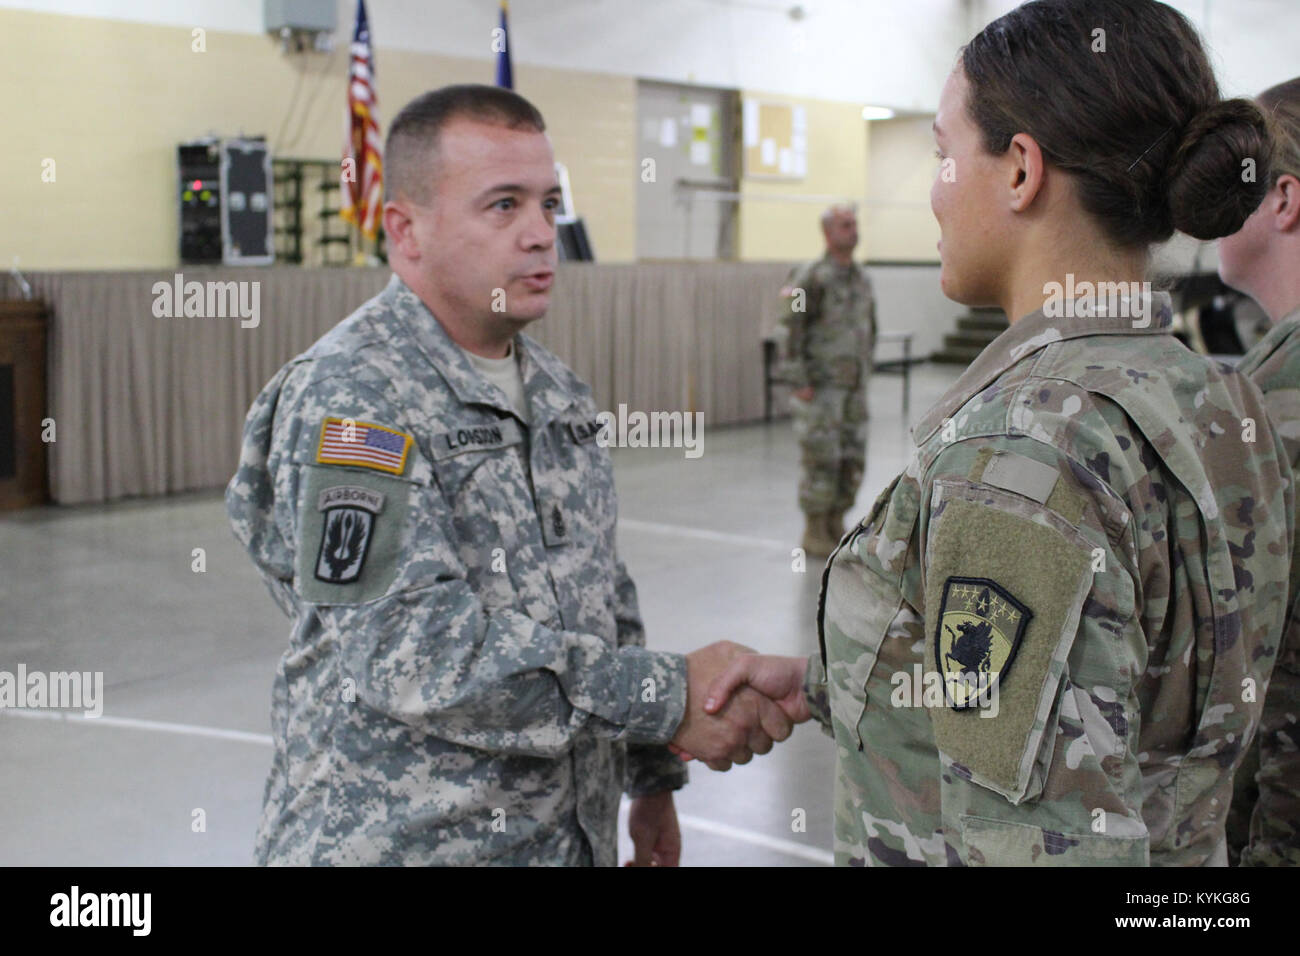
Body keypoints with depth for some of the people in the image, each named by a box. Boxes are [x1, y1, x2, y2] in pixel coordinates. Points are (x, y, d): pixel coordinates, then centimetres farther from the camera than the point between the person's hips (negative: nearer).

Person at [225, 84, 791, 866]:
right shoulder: (349, 397, -16)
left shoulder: (561, 392, 9)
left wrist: (652, 777, 16)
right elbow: (410, 647, -25)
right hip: (401, 840, -7)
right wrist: (669, 699, -25)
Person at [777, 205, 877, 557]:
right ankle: (814, 534, 5)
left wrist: (865, 377, 17)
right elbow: (795, 330, -14)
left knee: (852, 460, 8)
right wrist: (800, 383, -18)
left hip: (853, 387, 7)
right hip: (819, 386, -7)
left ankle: (836, 527, 19)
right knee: (821, 459, -4)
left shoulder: (862, 279, 12)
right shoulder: (813, 278, -11)